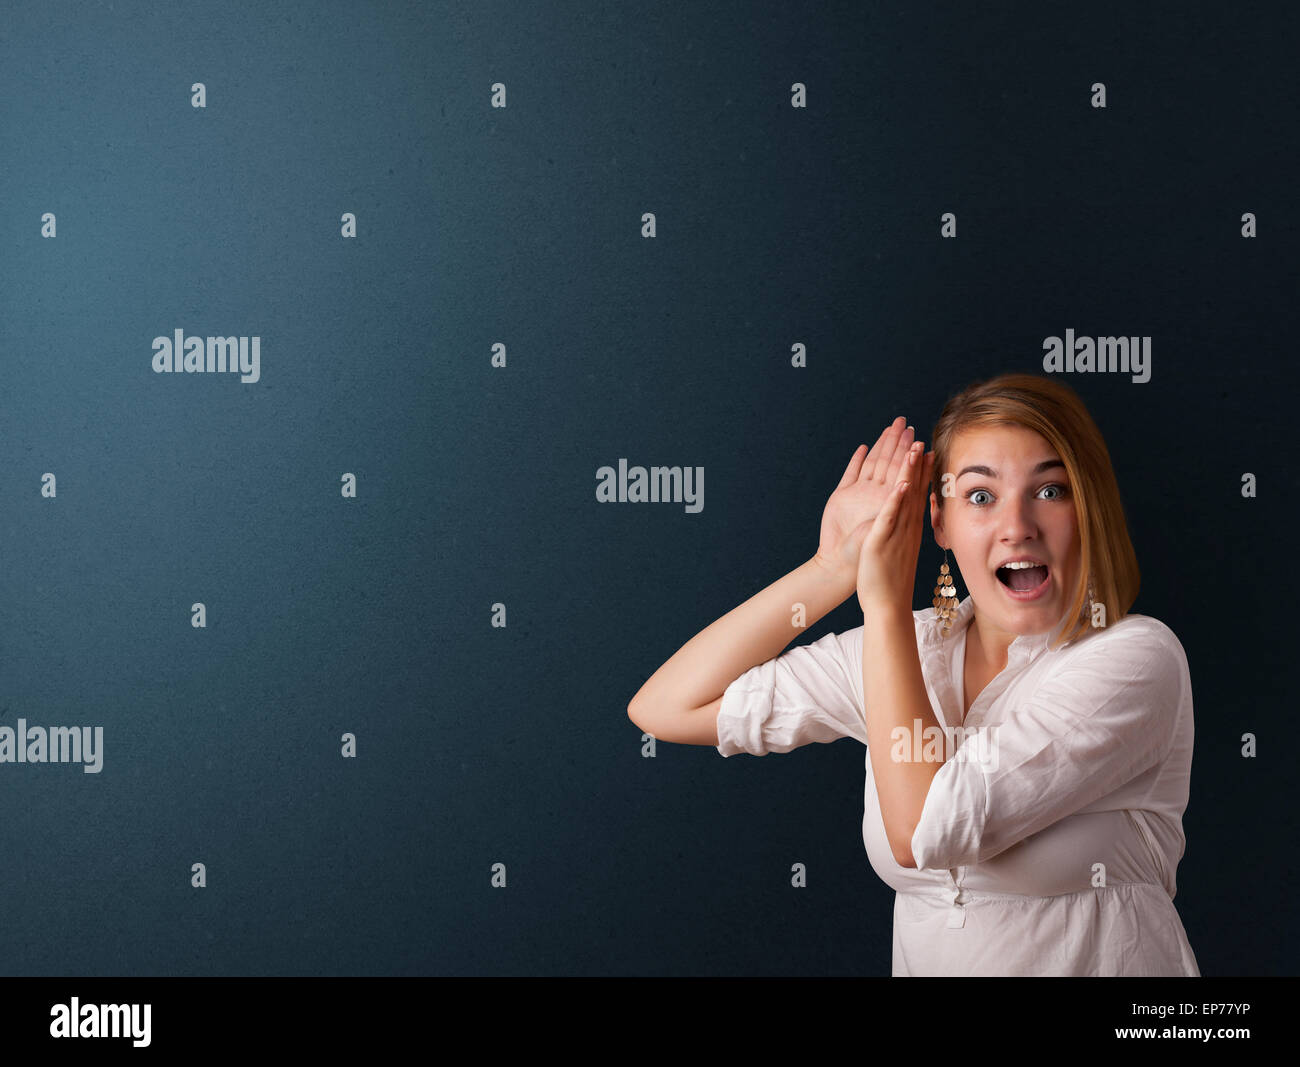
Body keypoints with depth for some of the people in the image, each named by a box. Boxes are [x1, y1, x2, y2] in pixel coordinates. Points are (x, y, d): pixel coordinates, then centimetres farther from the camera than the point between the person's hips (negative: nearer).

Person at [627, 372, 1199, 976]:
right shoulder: (905, 649, 4)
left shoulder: (1137, 657, -10)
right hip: (925, 960, 4)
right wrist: (835, 568, -1)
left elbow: (924, 829, -19)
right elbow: (664, 708, 2)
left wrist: (886, 601, -12)